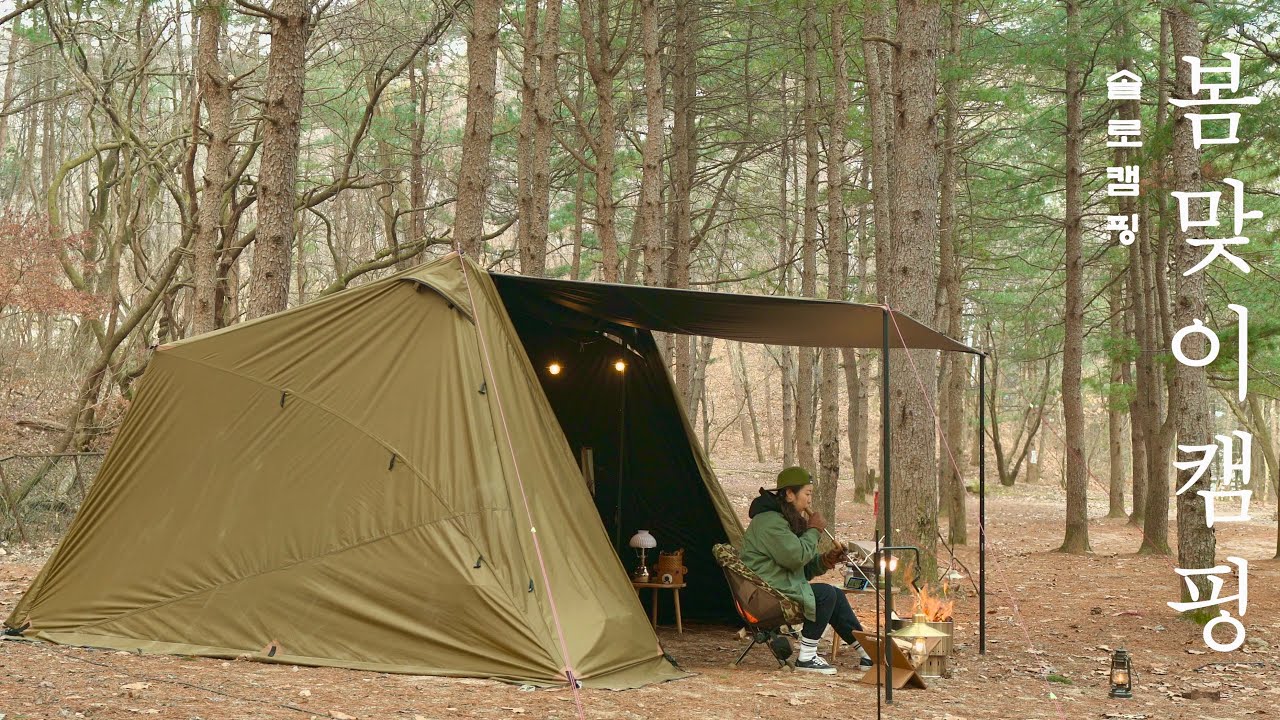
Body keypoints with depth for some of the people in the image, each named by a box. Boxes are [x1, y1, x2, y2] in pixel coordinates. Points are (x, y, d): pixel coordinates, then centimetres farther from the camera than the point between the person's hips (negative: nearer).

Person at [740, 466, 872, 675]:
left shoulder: (785, 519, 19)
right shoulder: (769, 522, -17)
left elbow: (803, 567, 20)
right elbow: (795, 557, -25)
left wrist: (825, 560, 2)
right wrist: (814, 530, -10)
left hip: (783, 586, 11)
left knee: (836, 595, 5)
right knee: (826, 594, -19)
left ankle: (867, 654, 11)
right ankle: (806, 658, -13)